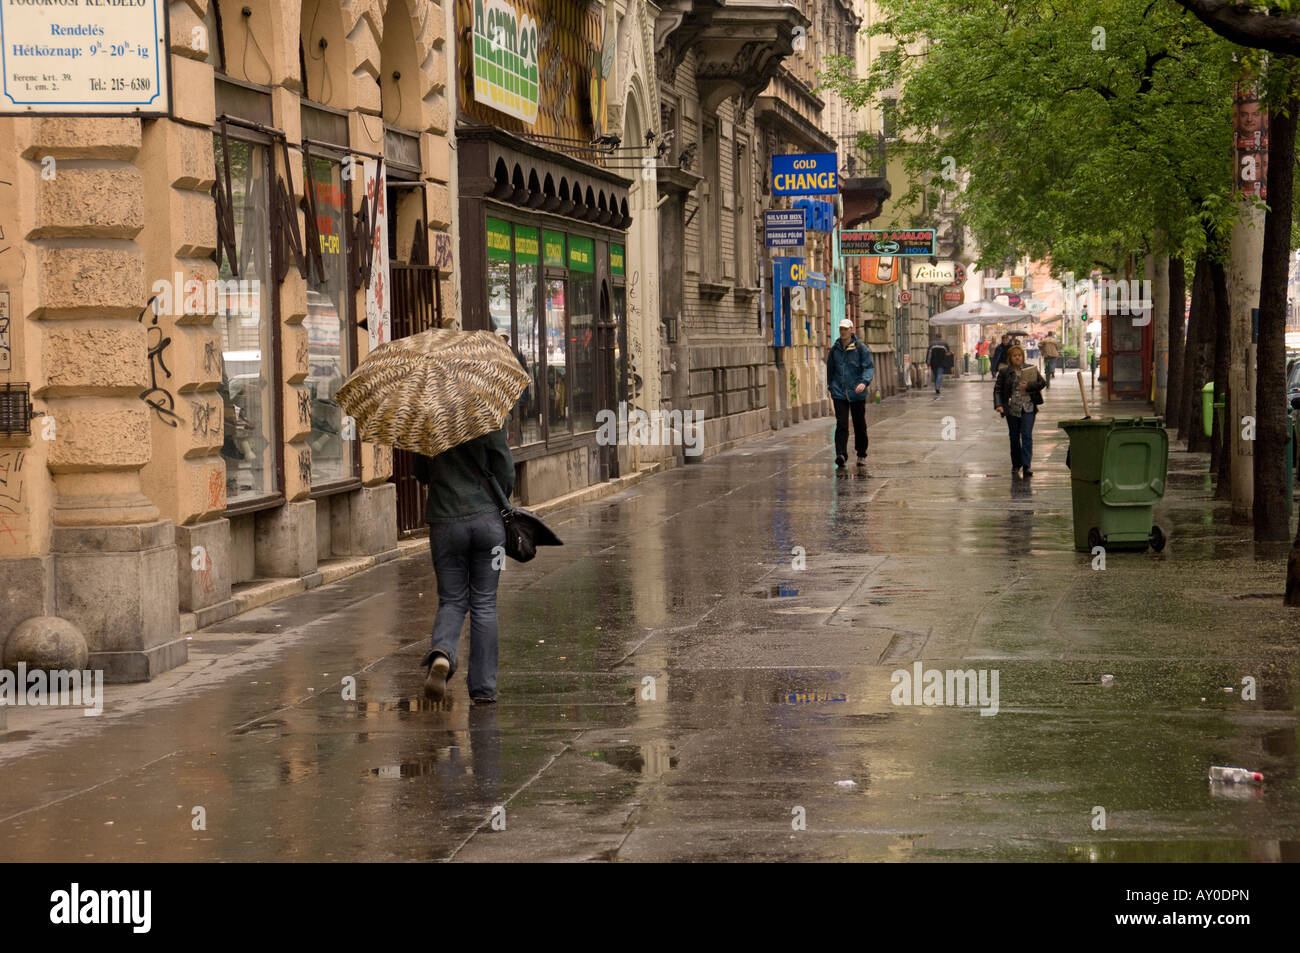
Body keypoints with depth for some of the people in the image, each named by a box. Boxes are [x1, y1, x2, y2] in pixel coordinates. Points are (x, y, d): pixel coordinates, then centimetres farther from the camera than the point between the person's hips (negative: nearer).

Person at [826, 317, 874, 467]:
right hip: (839, 393, 1)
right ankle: (841, 454, -19)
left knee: (859, 425, 9)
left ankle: (861, 455, 24)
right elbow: (830, 370, 19)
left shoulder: (860, 348, -3)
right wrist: (830, 386, 21)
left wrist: (864, 382, -23)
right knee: (841, 425, -12)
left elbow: (869, 367, -6)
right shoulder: (834, 349, 6)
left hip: (857, 393, -1)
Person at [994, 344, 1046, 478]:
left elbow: (1042, 382, 4)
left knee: (1027, 436, -11)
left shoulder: (1030, 369, 4)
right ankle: (1016, 466, 20)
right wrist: (998, 405, -12)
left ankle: (1026, 465, -13)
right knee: (1014, 438, 8)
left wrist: (1029, 386, -12)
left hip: (1028, 408, -1)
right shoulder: (1004, 372, 3)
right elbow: (997, 390, 3)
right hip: (1012, 409, 1)